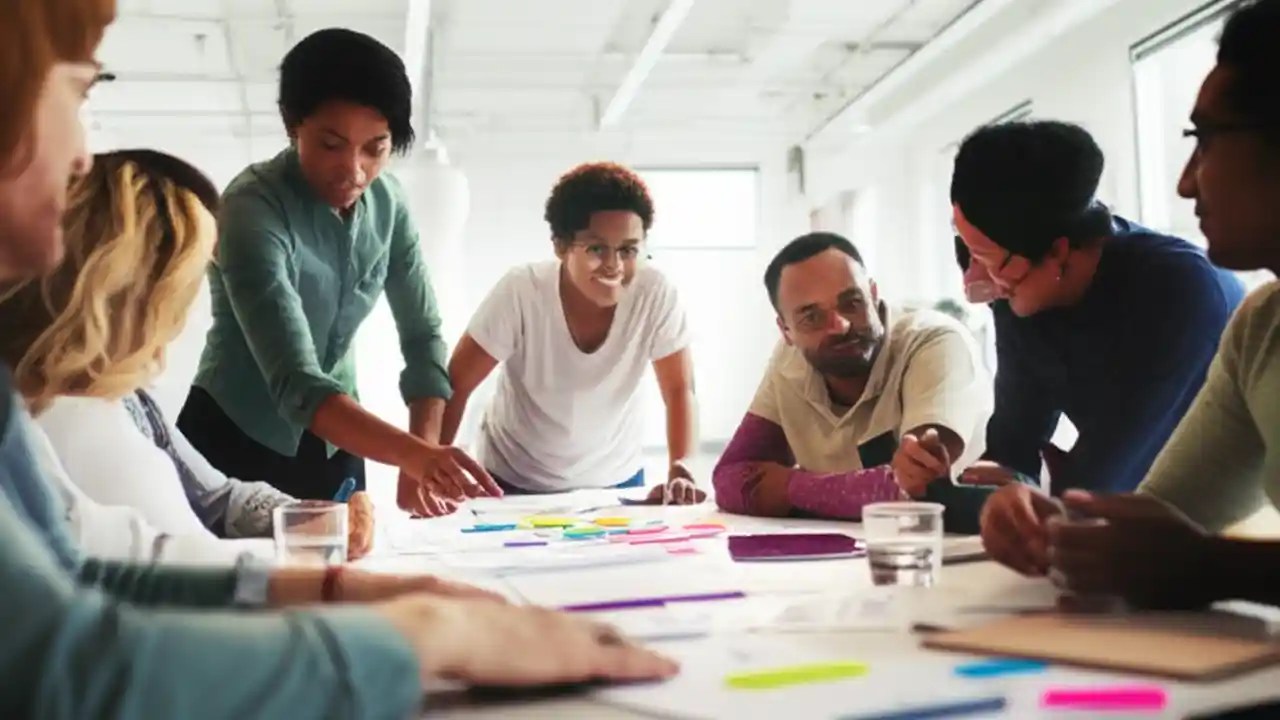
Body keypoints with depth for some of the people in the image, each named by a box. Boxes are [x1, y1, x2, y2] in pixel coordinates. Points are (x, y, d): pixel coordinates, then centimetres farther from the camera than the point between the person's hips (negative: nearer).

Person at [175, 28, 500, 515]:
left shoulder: (387, 201, -8)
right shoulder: (253, 209, -26)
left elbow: (422, 333, -3)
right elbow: (296, 384, -35)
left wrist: (423, 459, -16)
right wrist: (416, 455, -48)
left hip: (334, 444, 5)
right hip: (238, 440, -5)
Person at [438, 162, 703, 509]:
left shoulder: (656, 293, -21)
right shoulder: (521, 292, -25)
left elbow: (679, 392, -11)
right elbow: (455, 384, -18)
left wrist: (680, 472, -26)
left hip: (614, 480, 1)